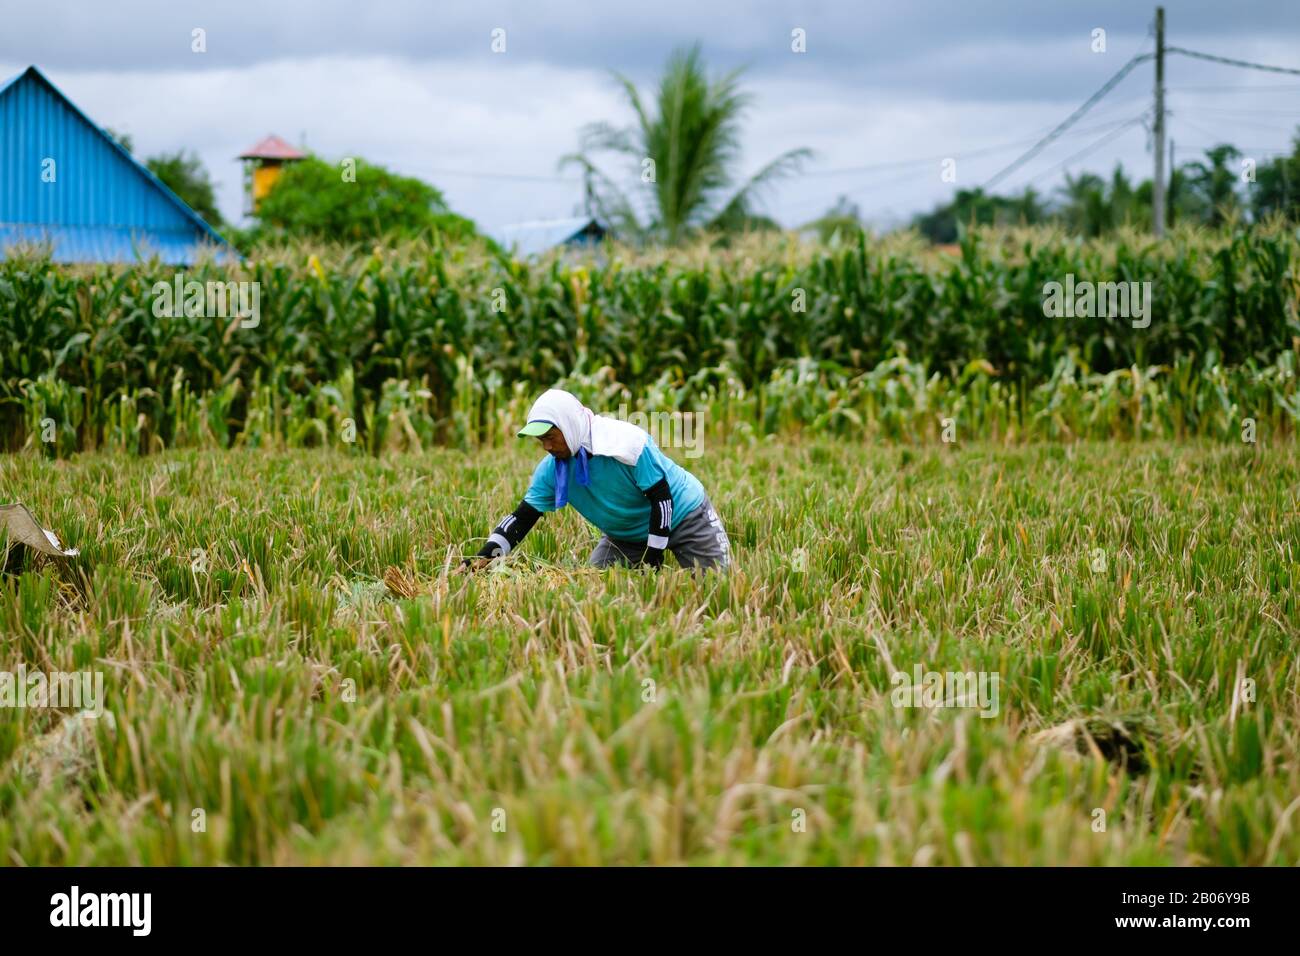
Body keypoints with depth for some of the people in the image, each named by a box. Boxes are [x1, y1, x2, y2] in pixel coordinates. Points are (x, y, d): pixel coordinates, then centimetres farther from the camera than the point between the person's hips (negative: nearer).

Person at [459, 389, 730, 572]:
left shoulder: (628, 443, -33)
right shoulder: (552, 469, -14)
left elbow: (662, 498, -27)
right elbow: (522, 518, -13)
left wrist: (652, 558, -26)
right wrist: (484, 556, -28)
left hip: (683, 515, -6)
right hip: (626, 535, 6)